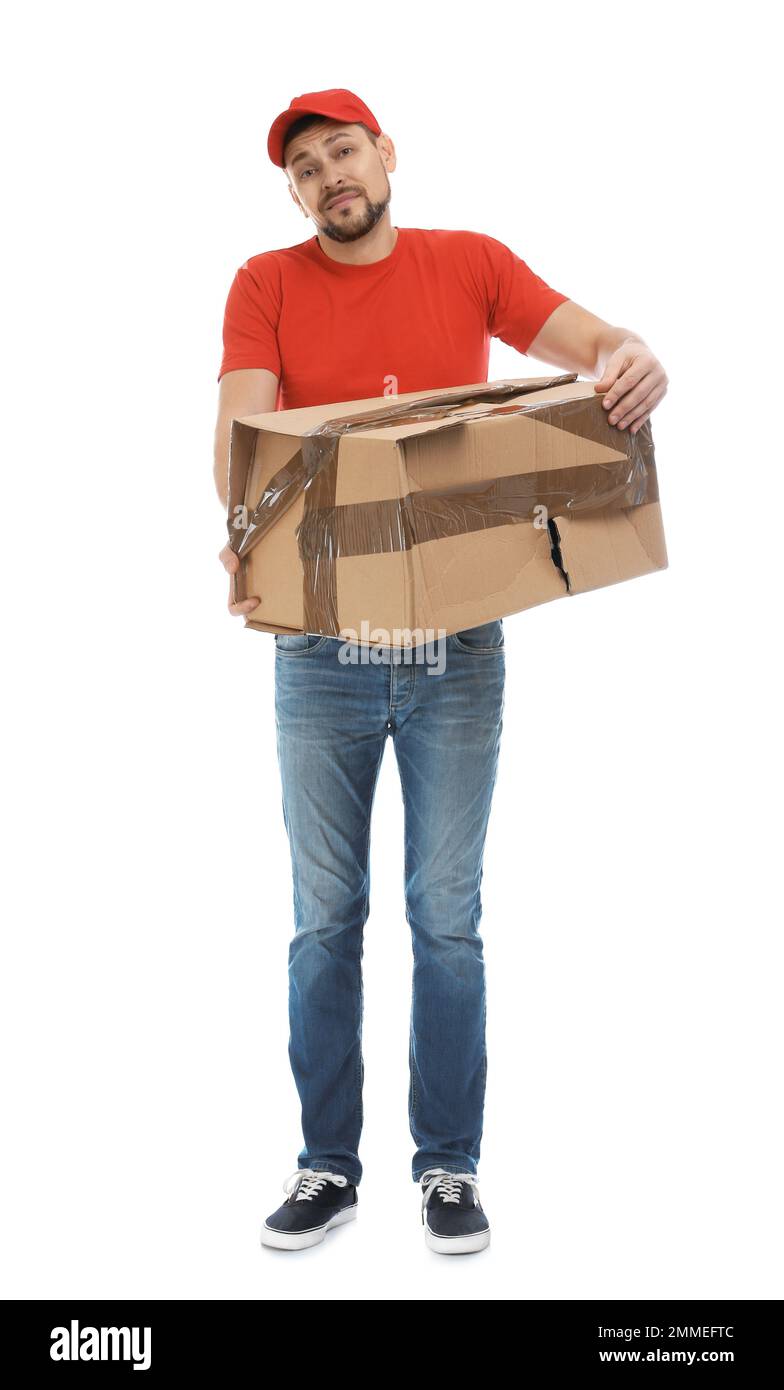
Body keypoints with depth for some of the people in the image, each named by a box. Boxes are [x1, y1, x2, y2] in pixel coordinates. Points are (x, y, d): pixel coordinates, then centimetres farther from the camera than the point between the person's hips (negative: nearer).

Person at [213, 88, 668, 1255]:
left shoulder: (469, 264, 5)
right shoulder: (266, 286, 4)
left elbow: (597, 345, -4)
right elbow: (241, 429, -10)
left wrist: (635, 367, -29)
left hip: (457, 644, 0)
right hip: (320, 646, 0)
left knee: (446, 915, 6)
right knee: (325, 916, 8)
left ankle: (449, 1166, 20)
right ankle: (328, 1166, 21)